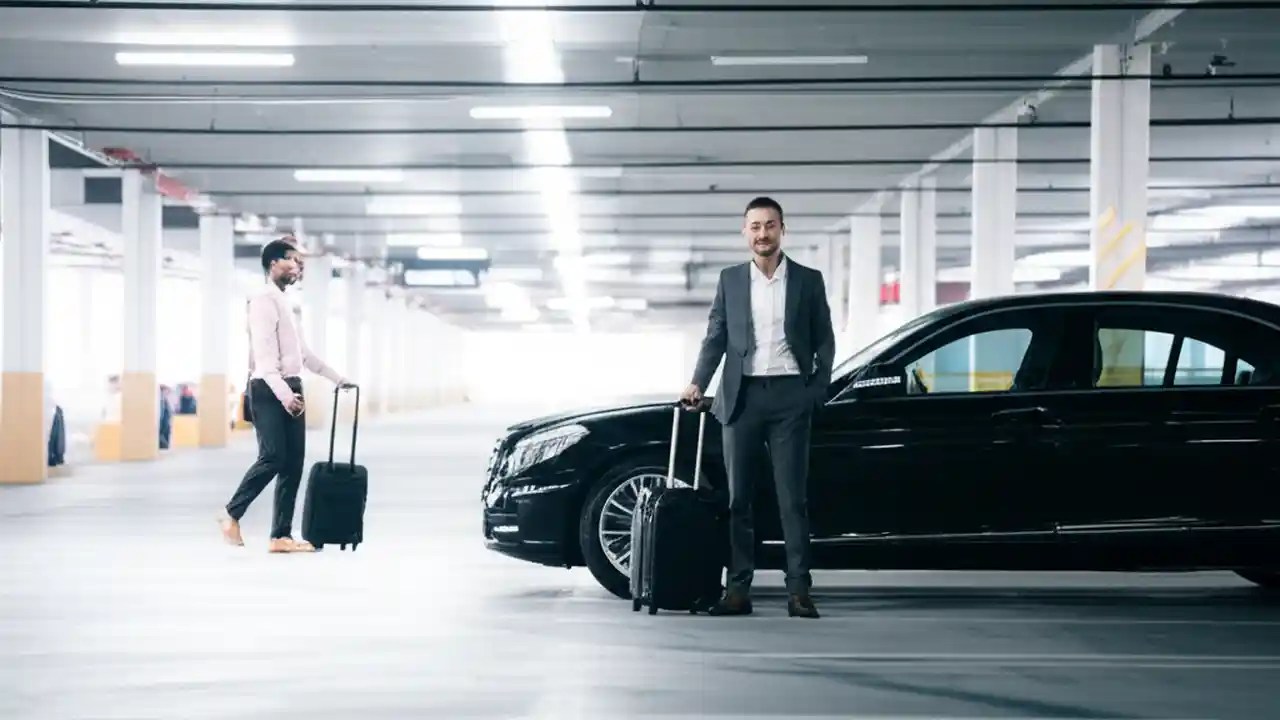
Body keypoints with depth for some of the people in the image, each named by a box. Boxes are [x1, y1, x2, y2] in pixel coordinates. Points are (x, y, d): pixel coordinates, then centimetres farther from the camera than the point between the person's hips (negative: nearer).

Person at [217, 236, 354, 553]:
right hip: (269, 389, -9)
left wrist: (337, 377, 29)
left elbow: (301, 351, 29)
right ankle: (232, 513, 4)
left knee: (293, 464, 3)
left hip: (291, 389, 9)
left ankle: (281, 536, 4)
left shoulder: (283, 302, 21)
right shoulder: (264, 300, -8)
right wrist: (283, 393, -29)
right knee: (273, 457, -15)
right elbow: (264, 353, -19)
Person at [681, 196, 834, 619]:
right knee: (738, 498, 2)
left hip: (790, 397, -2)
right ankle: (737, 590, 5)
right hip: (743, 396, 2)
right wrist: (697, 384, -5)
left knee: (793, 499, -3)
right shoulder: (730, 280, 10)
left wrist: (818, 390, -2)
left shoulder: (808, 280, 7)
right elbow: (715, 338, 8)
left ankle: (798, 591, -3)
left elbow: (824, 342, 8)